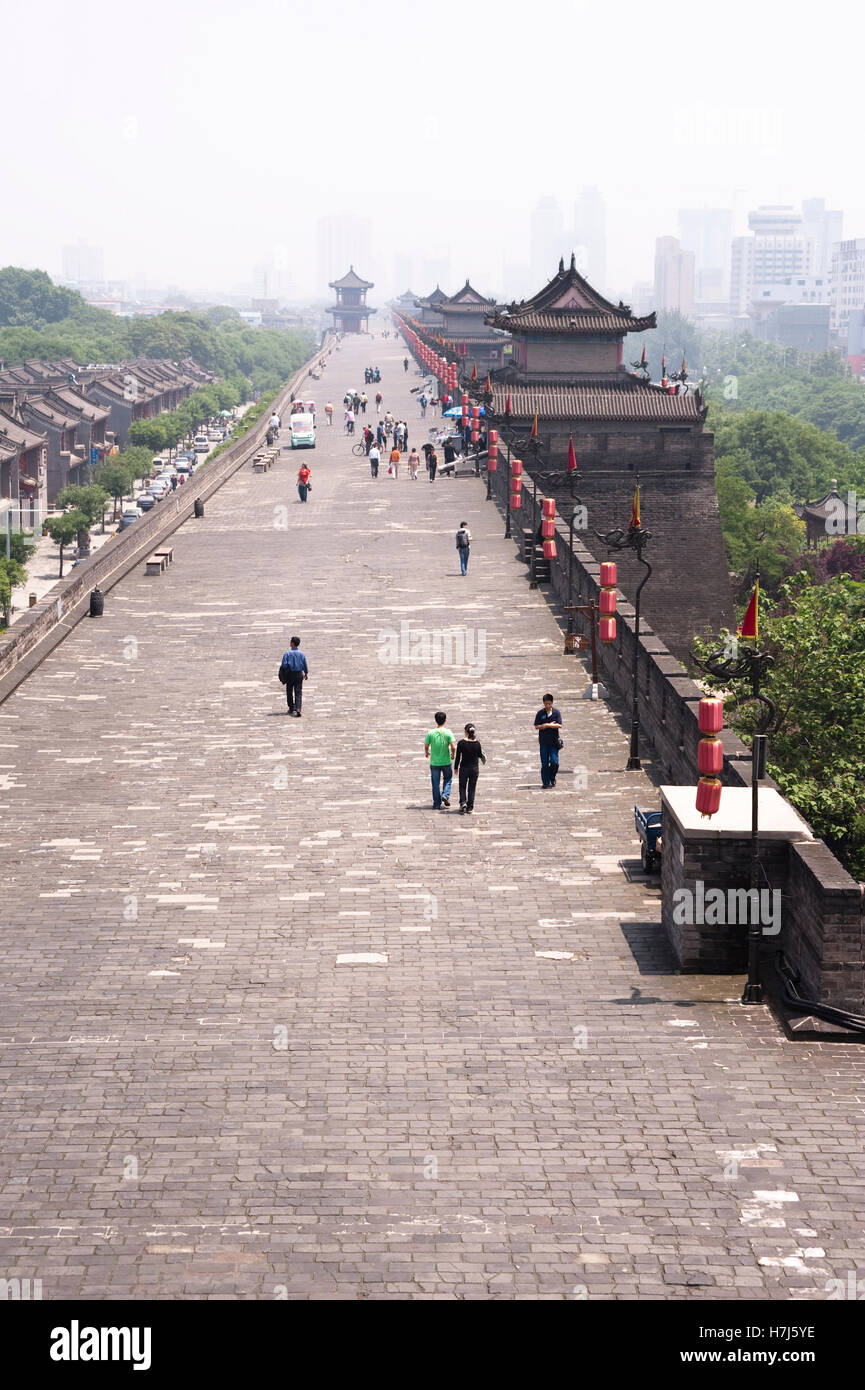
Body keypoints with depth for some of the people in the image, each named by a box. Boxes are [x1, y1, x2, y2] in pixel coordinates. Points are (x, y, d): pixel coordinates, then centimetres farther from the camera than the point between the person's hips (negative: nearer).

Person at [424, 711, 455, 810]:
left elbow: (426, 746, -1)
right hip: (446, 761, -1)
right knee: (448, 779, 22)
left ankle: (437, 804, 12)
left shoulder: (431, 733, -8)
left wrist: (426, 753, 21)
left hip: (434, 762, 1)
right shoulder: (448, 732, -11)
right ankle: (445, 795, 2)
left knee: (436, 783, 9)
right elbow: (453, 746, -14)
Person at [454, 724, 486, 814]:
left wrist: (456, 767, 5)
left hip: (464, 767, -1)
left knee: (462, 786, 15)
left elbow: (458, 756, -6)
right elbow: (480, 755, 1)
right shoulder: (477, 743, -9)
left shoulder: (461, 742, -12)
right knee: (471, 788, 10)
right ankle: (470, 808, 12)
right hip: (474, 768, 1)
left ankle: (463, 802, -5)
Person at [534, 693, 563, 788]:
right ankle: (545, 782, 7)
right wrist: (551, 725, -11)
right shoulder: (540, 713, 2)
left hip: (554, 741, -1)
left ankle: (552, 778, 18)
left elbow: (559, 725, -7)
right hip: (543, 741, 1)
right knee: (544, 764, 1)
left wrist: (546, 725, -13)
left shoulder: (556, 712, 0)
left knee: (554, 762, -7)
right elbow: (536, 726, -1)